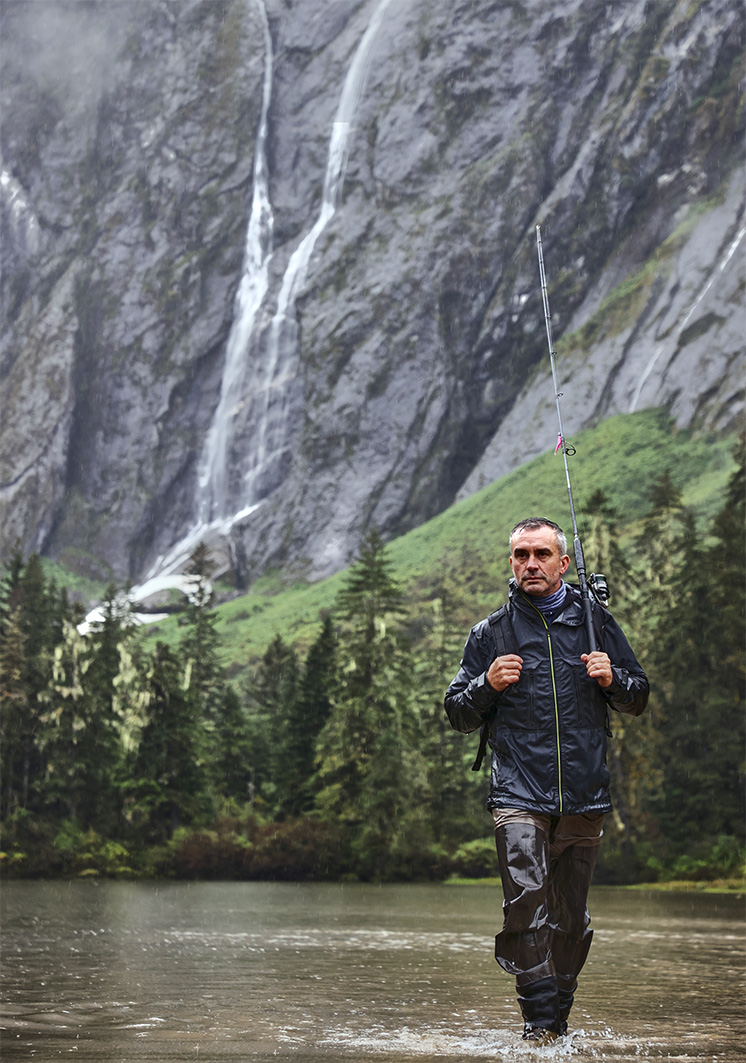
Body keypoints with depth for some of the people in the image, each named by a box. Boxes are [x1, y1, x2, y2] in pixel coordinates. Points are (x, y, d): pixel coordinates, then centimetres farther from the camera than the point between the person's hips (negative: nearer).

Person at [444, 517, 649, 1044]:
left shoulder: (595, 621, 11)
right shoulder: (491, 633, 10)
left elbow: (638, 698, 18)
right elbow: (458, 714, 13)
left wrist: (611, 679, -4)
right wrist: (489, 685, -7)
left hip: (585, 796, 2)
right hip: (518, 792, -1)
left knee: (571, 918, 6)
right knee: (526, 901, -19)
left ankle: (559, 1017, 22)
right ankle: (539, 1022, -16)